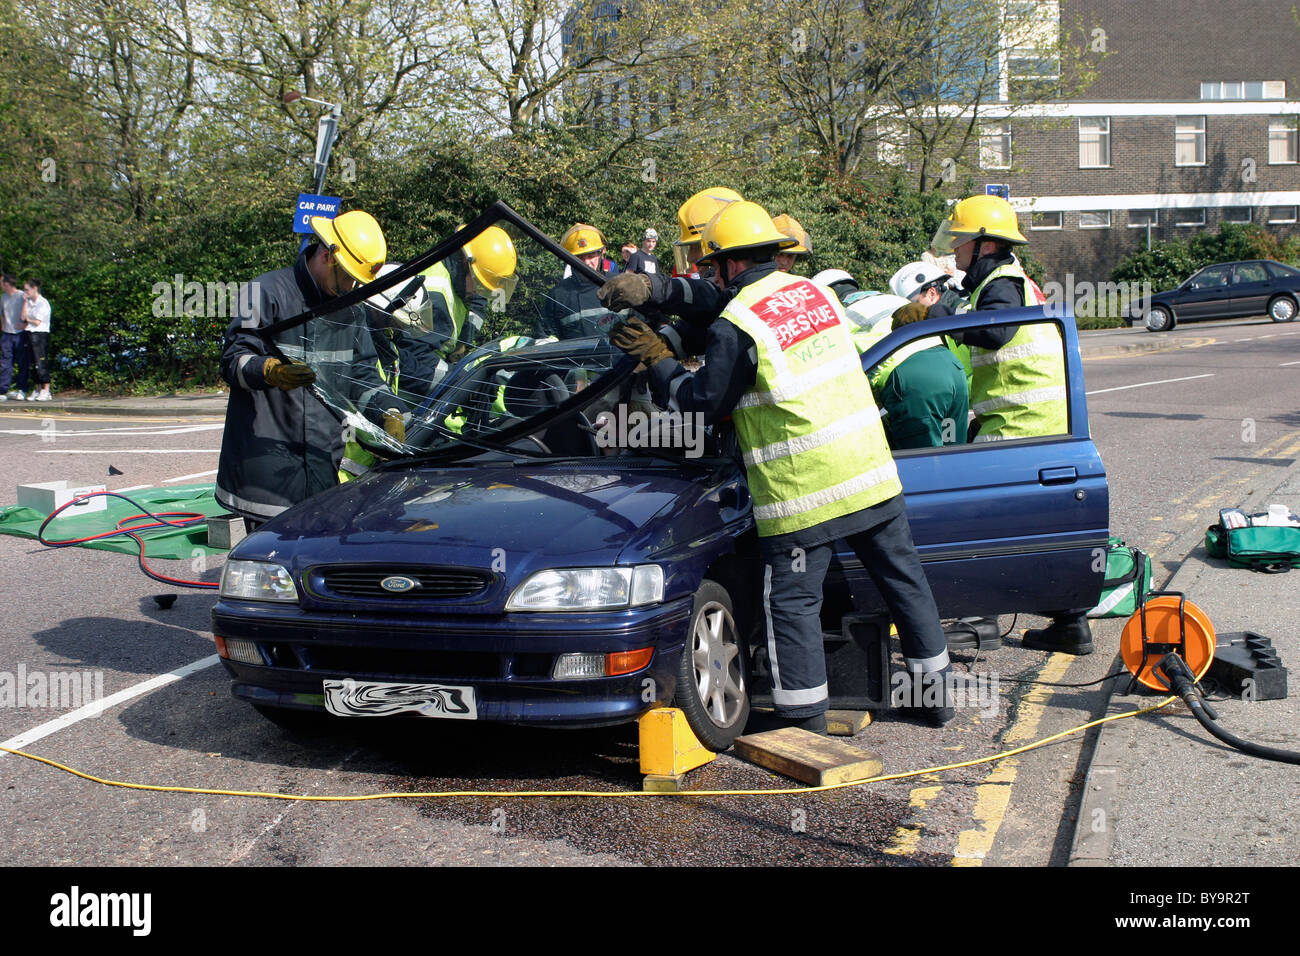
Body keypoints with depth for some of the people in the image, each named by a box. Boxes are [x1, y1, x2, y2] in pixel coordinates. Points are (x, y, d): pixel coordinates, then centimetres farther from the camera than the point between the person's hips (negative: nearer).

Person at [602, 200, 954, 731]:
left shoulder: (735, 328, -12)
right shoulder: (811, 290, 12)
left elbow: (704, 403, -3)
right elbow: (721, 298, 22)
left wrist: (660, 361, 10)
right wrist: (652, 289, 21)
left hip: (801, 489, -7)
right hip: (872, 471, 7)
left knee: (792, 601, 4)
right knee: (901, 576, 17)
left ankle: (804, 718, 8)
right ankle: (936, 692, 28)